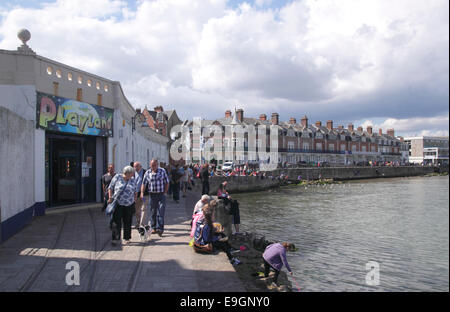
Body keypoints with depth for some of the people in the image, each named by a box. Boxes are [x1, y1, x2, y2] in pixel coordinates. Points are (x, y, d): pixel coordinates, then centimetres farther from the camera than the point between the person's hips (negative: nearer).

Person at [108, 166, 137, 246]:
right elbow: (110, 188, 4)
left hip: (129, 205, 3)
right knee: (116, 221, -7)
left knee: (127, 222, 6)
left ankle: (127, 238, 18)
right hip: (117, 204, -3)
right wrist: (110, 198, -4)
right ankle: (115, 239, -3)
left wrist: (134, 200, 9)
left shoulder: (133, 181, 9)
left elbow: (135, 192, 18)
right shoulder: (117, 177, 0)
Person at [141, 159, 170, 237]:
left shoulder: (162, 171, 1)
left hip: (161, 194, -2)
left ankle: (160, 228, -11)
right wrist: (142, 193, -10)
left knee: (160, 212, -9)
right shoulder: (147, 173, 4)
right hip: (152, 195, 2)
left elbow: (167, 182, 4)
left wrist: (165, 192, -3)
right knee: (153, 212, 8)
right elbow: (144, 184, 4)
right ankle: (153, 228, 20)